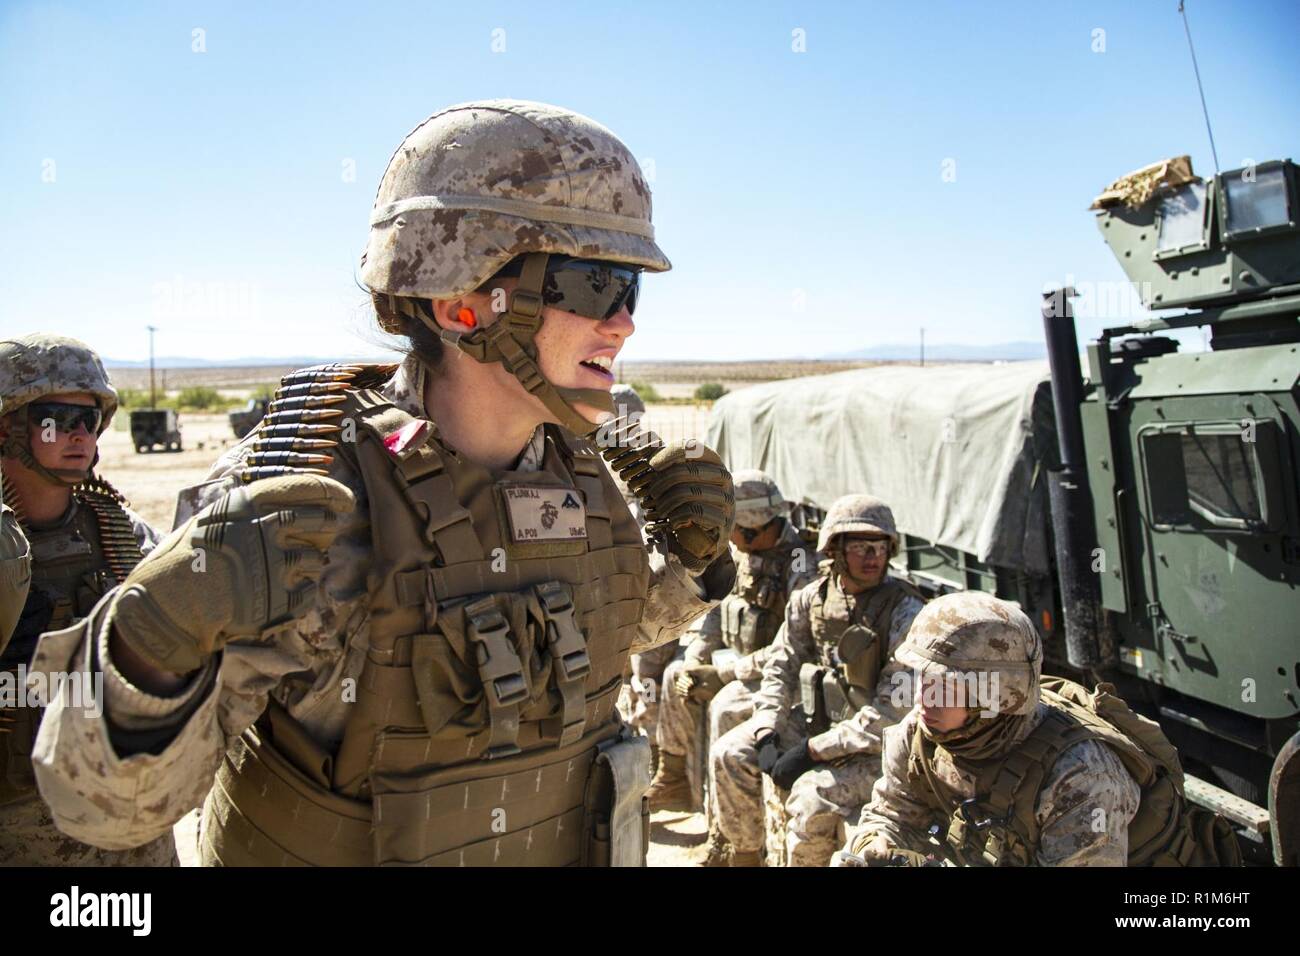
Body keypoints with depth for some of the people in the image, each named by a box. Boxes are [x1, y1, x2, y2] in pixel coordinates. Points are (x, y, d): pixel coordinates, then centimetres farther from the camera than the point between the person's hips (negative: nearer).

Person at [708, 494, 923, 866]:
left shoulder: (904, 612, -19)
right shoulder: (813, 597, -2)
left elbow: (894, 709, -22)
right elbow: (781, 666, 3)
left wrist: (813, 751, -21)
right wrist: (767, 737, -11)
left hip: (878, 742, -6)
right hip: (815, 719, 6)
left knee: (812, 798, -29)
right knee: (729, 754, -6)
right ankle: (741, 853, 16)